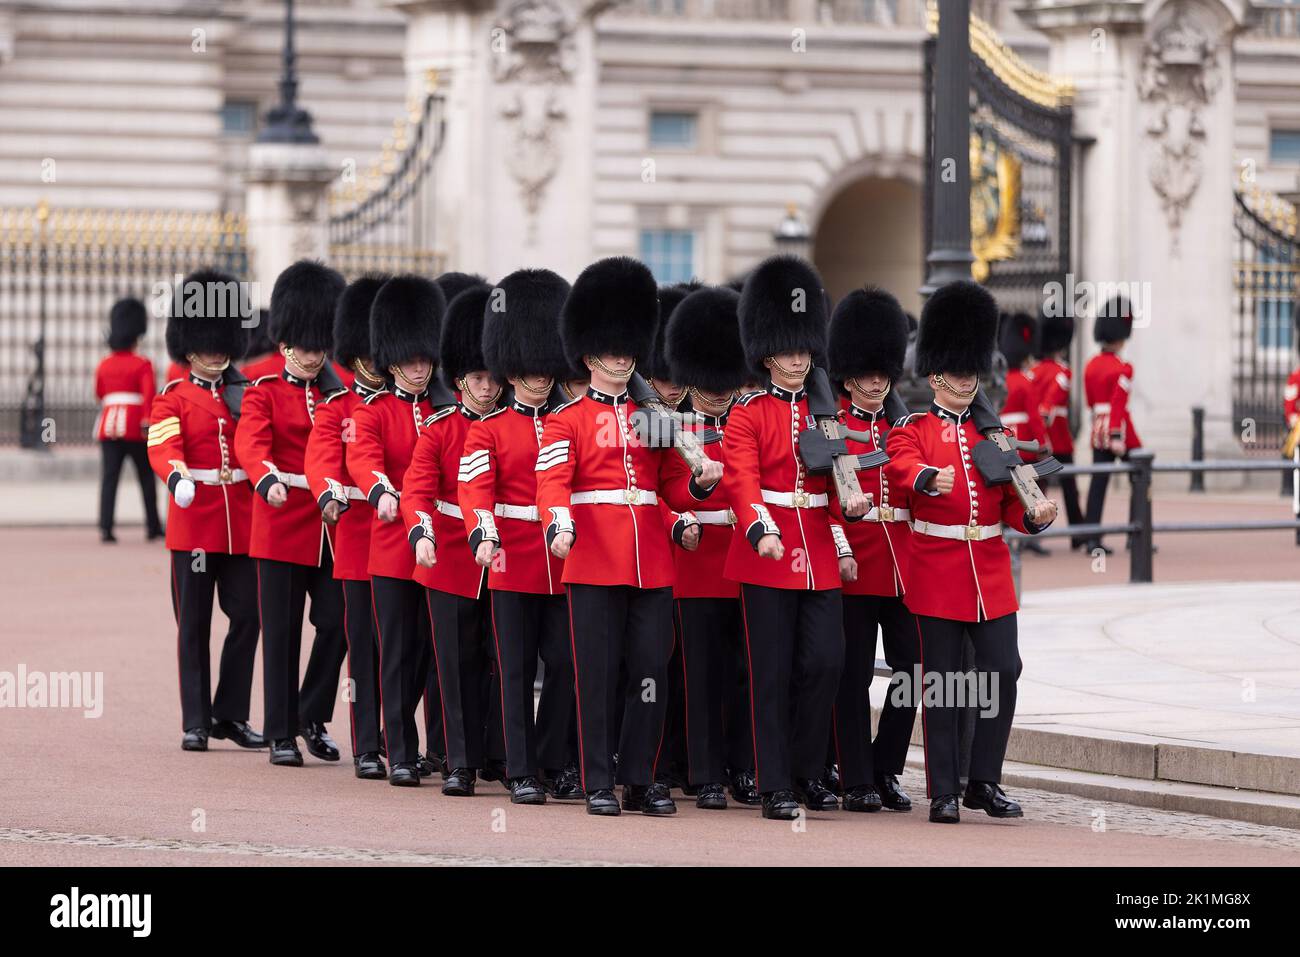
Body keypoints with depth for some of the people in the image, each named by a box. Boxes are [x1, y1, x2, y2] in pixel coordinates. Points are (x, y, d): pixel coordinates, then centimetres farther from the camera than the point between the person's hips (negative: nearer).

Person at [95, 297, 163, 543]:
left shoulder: (104, 364, 9)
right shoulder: (142, 364, -5)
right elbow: (149, 394, -16)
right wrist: (147, 423, -19)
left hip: (108, 427, 3)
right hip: (135, 428, -3)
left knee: (109, 479, -2)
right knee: (146, 477, 10)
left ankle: (105, 529, -13)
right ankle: (153, 526, 17)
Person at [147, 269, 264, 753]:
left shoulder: (243, 394, 13)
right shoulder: (172, 398, 0)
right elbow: (162, 448, -16)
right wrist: (179, 478, -36)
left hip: (241, 524, 3)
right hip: (194, 520, -3)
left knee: (247, 617, 1)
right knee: (194, 623, 1)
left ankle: (230, 714, 12)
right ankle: (195, 722, 6)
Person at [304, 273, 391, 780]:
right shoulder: (335, 409, 3)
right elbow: (322, 459, -13)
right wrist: (329, 495, -35)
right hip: (359, 535, -2)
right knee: (365, 644, 0)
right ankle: (367, 750, 3)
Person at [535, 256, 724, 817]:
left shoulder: (652, 418, 16)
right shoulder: (567, 420, 3)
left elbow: (672, 492, 16)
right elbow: (552, 479, -11)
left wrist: (702, 482, -6)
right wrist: (559, 524, -31)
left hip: (652, 566, 4)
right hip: (595, 564, -4)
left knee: (651, 674, 2)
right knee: (598, 675, -2)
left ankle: (641, 780, 9)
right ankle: (599, 785, 3)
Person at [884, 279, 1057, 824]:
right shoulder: (912, 429, 1)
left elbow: (1011, 500, 10)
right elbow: (901, 466, -22)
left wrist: (1034, 516, -13)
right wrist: (930, 478, -44)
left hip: (990, 571, 4)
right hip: (937, 571, -4)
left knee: (1003, 672, -3)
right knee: (940, 682, -1)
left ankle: (985, 781, 9)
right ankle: (944, 792, 4)